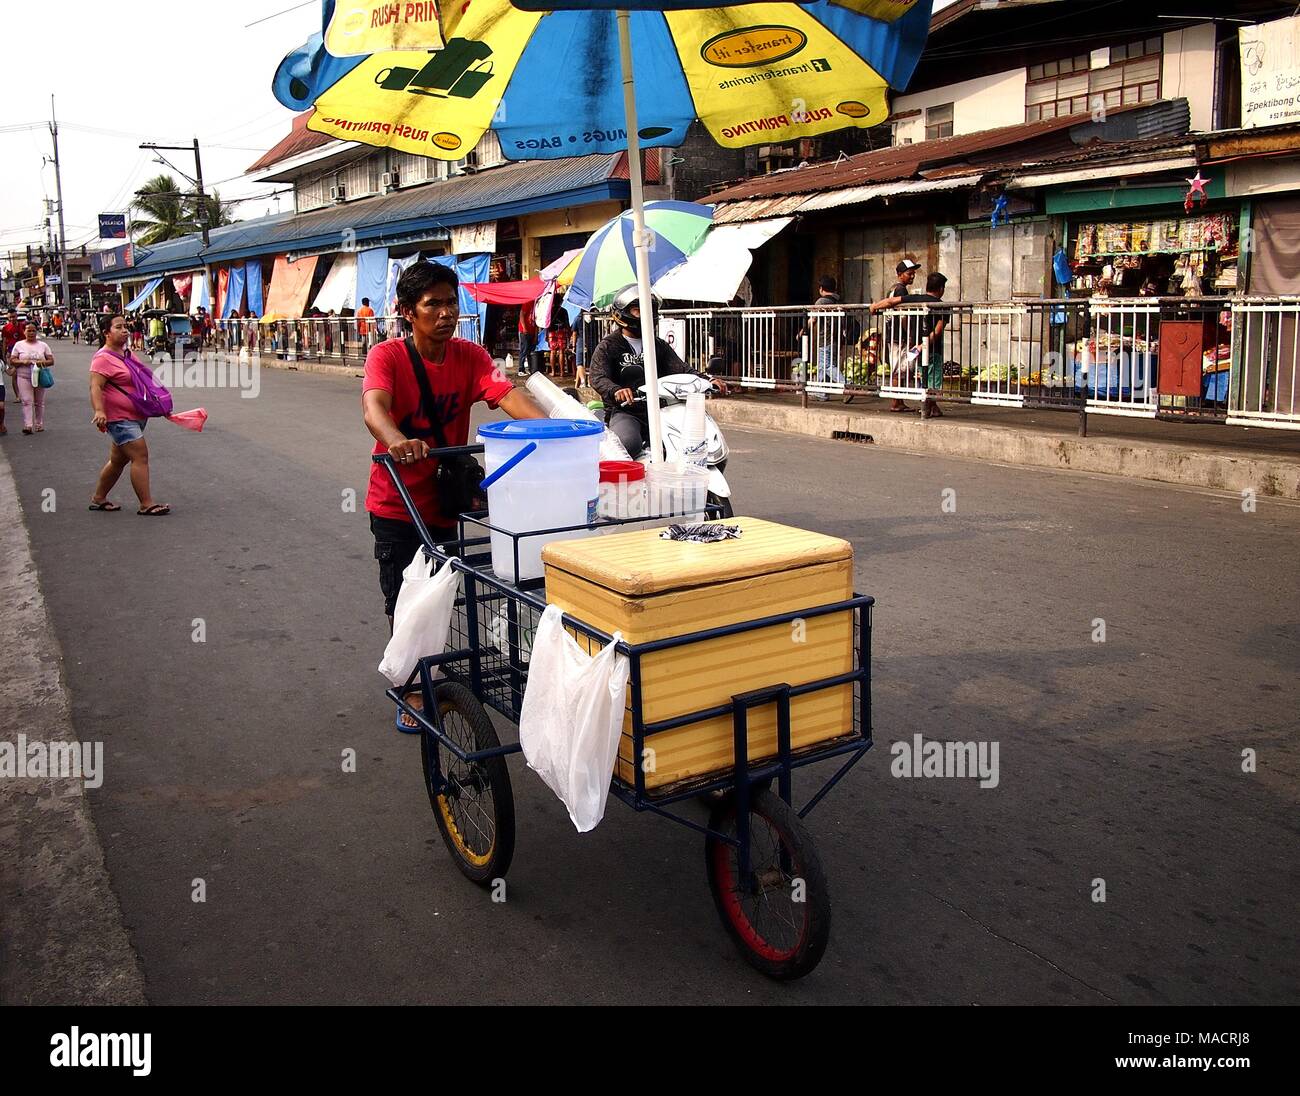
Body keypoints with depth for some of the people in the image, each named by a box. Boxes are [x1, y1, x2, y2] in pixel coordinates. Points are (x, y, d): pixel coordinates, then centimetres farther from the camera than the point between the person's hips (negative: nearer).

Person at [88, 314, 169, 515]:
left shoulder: (126, 353, 14)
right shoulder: (103, 358, -15)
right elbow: (95, 387, -25)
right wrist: (99, 411, -40)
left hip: (133, 417, 10)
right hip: (119, 418, -10)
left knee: (118, 459, 17)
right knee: (140, 456, -13)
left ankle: (98, 498, 30)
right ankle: (146, 505, -10)